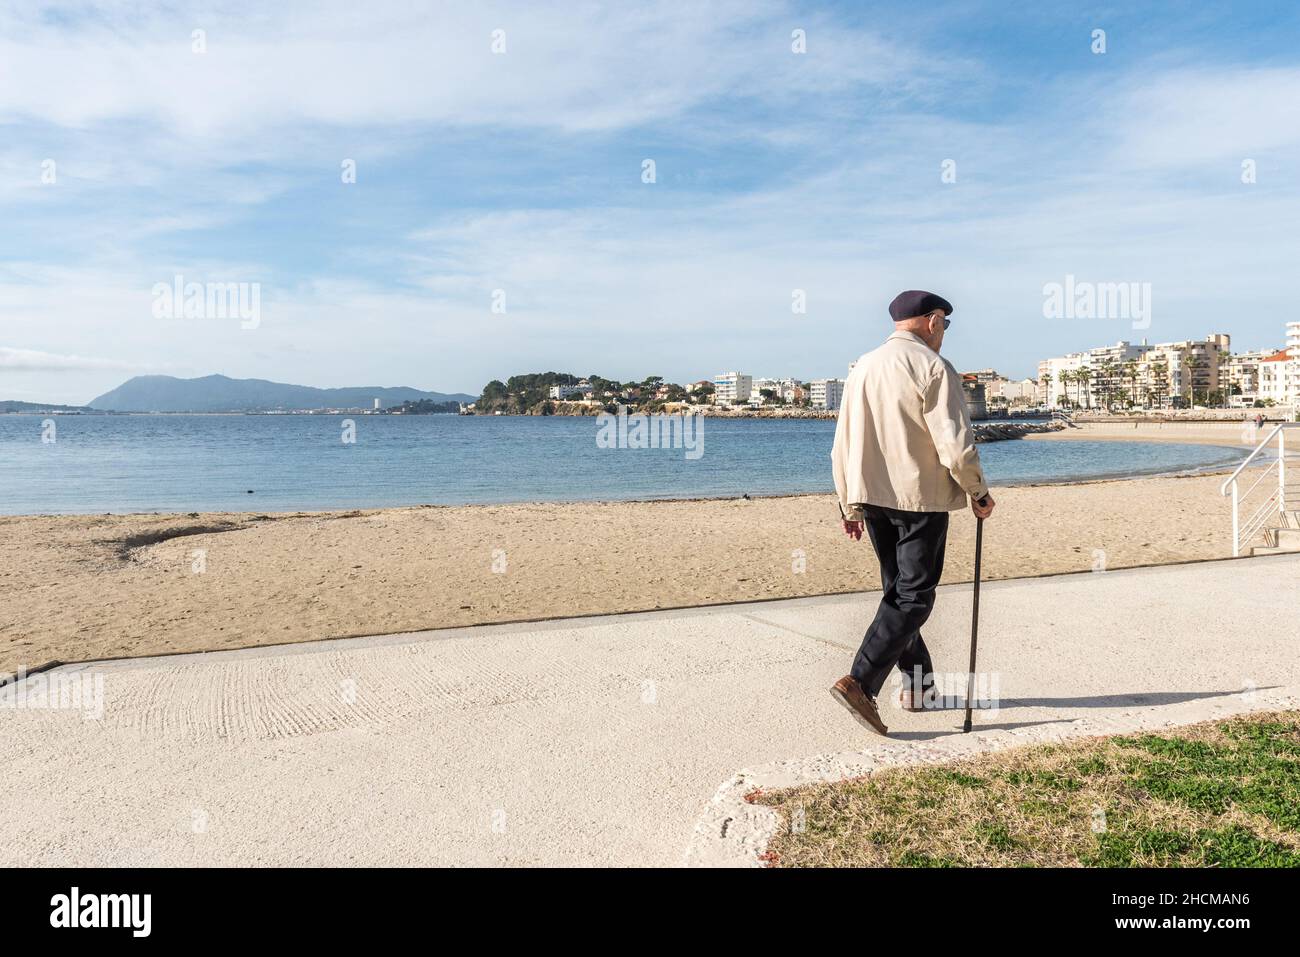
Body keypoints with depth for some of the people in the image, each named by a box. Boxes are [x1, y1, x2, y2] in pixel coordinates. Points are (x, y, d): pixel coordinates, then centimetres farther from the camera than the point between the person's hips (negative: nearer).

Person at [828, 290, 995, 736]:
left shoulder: (861, 367, 9)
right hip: (921, 498, -7)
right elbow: (955, 446, -16)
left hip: (872, 498, 7)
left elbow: (842, 445, 11)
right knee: (913, 597, -1)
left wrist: (849, 504, 18)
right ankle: (859, 682, -12)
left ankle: (917, 682, 28)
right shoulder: (934, 369, -11)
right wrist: (978, 492, 0)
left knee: (896, 590, 18)